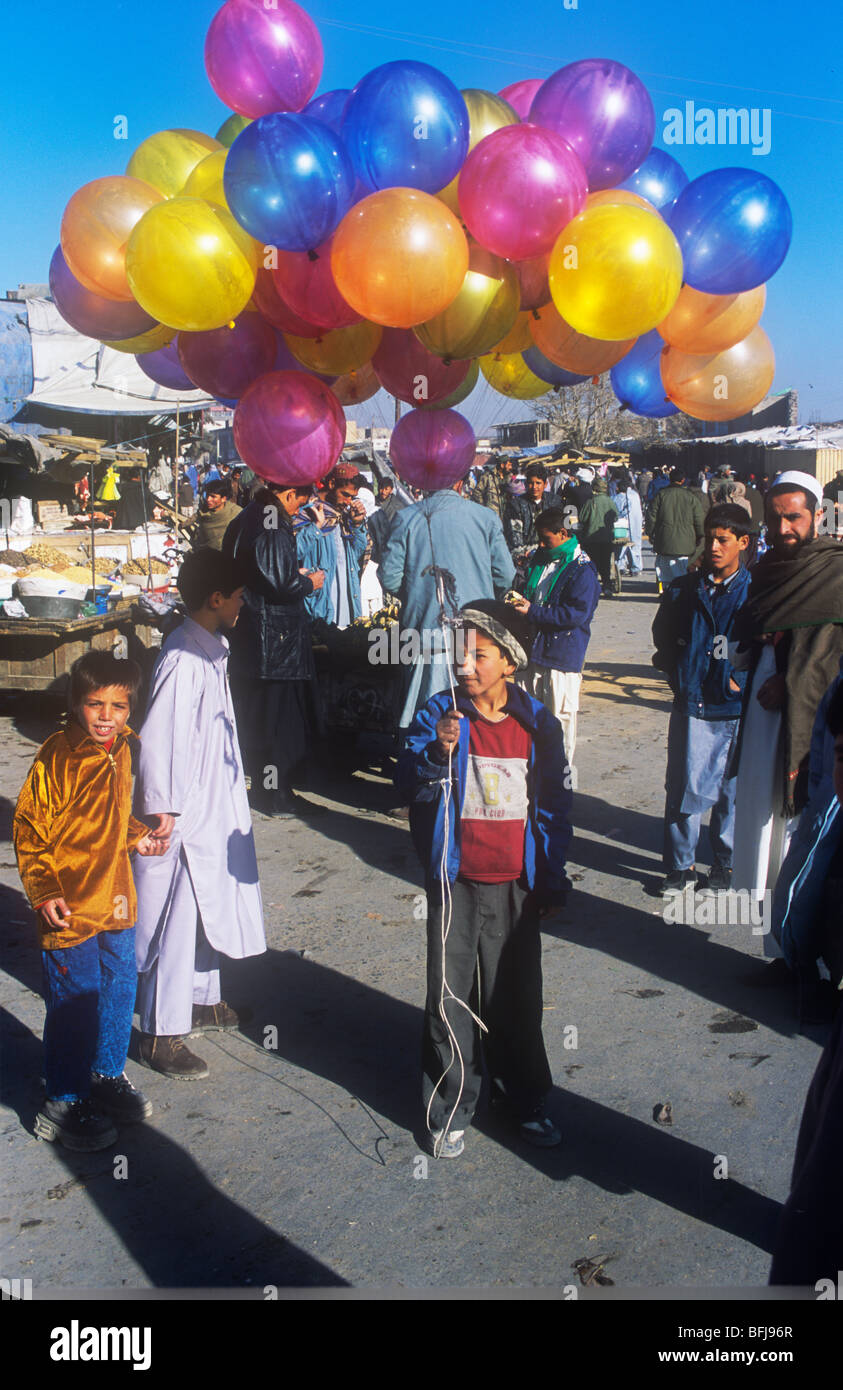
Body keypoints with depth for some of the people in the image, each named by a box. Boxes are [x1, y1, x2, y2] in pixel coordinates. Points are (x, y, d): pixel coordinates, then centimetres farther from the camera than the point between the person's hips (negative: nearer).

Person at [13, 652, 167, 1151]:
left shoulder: (123, 751, 6)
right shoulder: (56, 757, -16)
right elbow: (29, 831, -12)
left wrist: (138, 837, 6)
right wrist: (44, 891, -16)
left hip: (116, 901, 7)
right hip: (70, 909, -7)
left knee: (120, 990, 17)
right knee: (74, 1003, 3)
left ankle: (107, 1076, 38)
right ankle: (64, 1104, 20)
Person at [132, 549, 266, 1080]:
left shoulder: (212, 649, 7)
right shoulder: (184, 660, -23)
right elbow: (158, 741, -25)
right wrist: (162, 812, -21)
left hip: (215, 807, 10)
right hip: (186, 816, -10)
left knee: (212, 905, 21)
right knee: (176, 918, -1)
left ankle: (201, 999, 38)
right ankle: (162, 1034, 11)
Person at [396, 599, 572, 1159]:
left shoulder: (538, 724, -1)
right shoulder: (440, 714, -5)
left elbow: (555, 805, 5)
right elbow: (408, 780, -16)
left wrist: (554, 880, 6)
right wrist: (438, 751, -36)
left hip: (514, 886, 1)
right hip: (455, 884, -1)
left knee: (517, 998, 13)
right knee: (450, 998, 7)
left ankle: (527, 1101, 32)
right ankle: (450, 1110, 24)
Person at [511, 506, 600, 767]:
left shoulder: (582, 570, -11)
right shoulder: (538, 560, 13)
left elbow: (578, 613, -20)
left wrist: (532, 611, -20)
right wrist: (518, 602, 3)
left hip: (562, 655, -7)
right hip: (531, 650, 7)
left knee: (559, 716, -1)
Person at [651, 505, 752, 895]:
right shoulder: (683, 590, 6)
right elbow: (662, 637, 18)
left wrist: (743, 680, -8)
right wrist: (678, 677, 8)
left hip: (739, 708, -2)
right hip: (692, 706, 2)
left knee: (734, 790, 8)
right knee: (684, 787, 4)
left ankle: (726, 865, 25)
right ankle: (680, 867, 18)